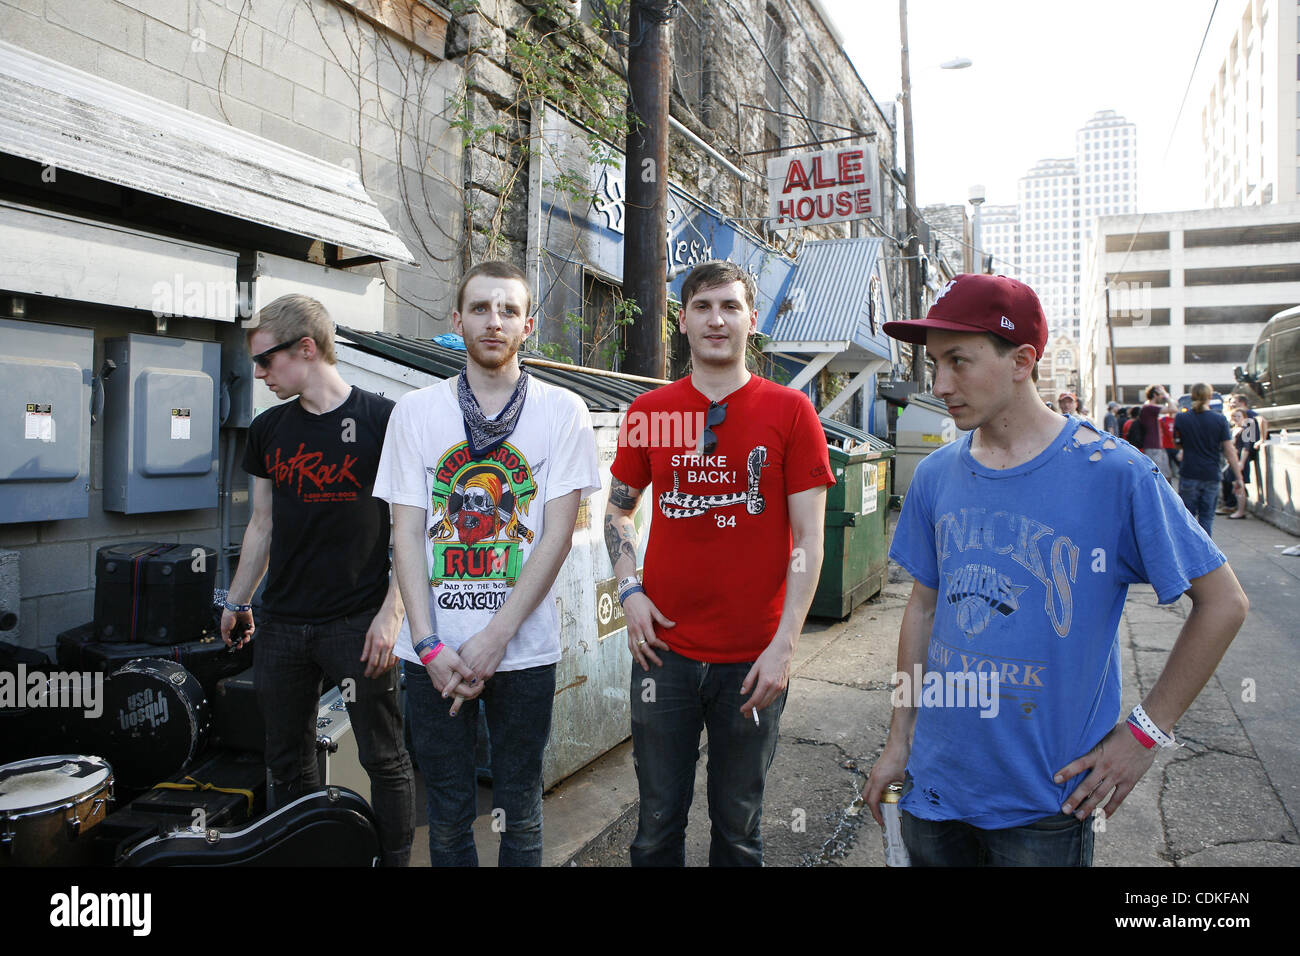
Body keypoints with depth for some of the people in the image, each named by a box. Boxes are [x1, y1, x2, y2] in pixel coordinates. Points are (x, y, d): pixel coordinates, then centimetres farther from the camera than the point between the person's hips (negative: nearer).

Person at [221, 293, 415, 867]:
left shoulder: (382, 420, -7)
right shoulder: (268, 429, 10)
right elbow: (263, 525, 18)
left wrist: (390, 614, -13)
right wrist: (236, 603, 20)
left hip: (358, 623, -5)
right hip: (282, 624, 5)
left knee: (384, 760, 5)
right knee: (287, 764, 14)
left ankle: (394, 859, 22)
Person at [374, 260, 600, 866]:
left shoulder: (563, 412, -1)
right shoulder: (415, 411, 5)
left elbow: (557, 533, -6)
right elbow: (406, 533, 1)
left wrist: (494, 637, -12)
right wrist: (429, 645, -8)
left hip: (524, 650, -1)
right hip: (434, 651, 1)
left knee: (519, 811, 13)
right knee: (448, 812, 13)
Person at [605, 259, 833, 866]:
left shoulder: (790, 411, -3)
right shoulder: (649, 412, 3)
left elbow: (808, 539, -4)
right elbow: (618, 510, 14)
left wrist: (784, 643, -10)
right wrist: (629, 590, -1)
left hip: (753, 660, -1)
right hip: (665, 650, 2)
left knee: (738, 827, 15)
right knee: (658, 822, 14)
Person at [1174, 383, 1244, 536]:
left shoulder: (1181, 418, -4)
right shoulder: (1220, 420, -4)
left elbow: (1178, 444, 8)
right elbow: (1229, 451, -4)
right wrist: (1239, 478, 0)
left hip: (1189, 475, 0)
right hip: (1211, 477, 1)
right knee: (1207, 517, 8)